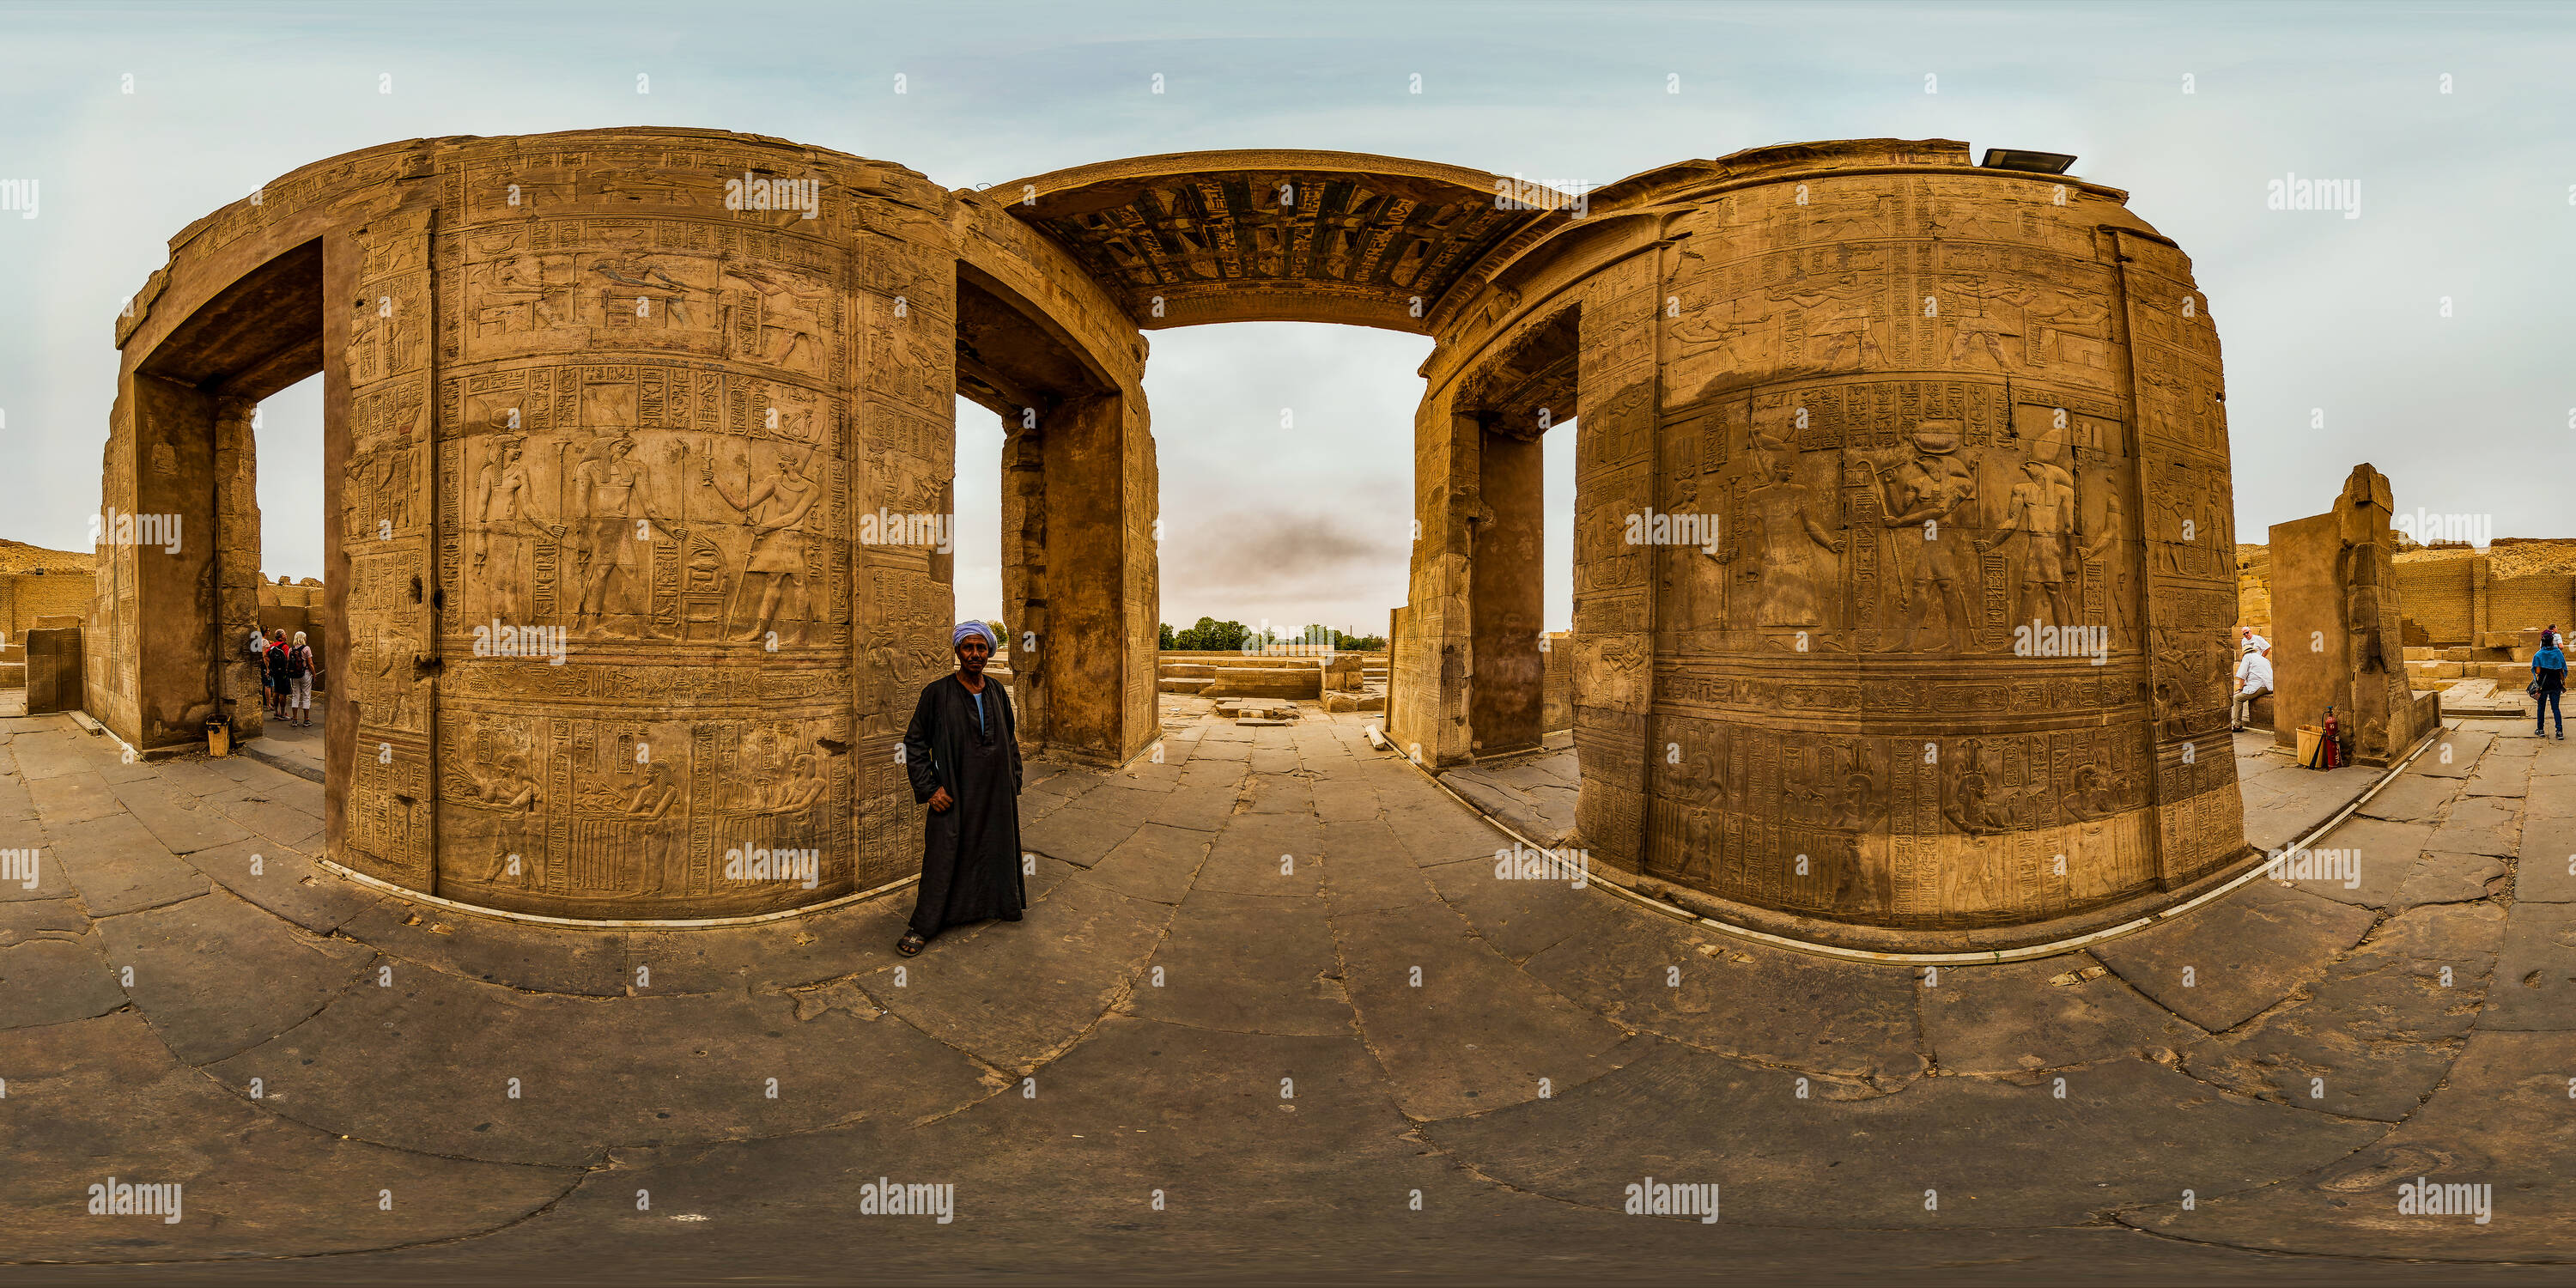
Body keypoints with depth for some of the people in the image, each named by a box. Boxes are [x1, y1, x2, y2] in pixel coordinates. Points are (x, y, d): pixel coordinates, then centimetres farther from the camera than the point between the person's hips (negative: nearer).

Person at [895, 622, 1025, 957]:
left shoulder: (997, 694, 7)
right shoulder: (937, 693, -7)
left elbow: (1011, 741, 16)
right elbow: (914, 743, -4)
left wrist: (1013, 782, 9)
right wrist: (928, 788, -10)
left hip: (996, 794, 4)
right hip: (953, 794, -4)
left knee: (996, 850, 12)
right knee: (943, 857, -2)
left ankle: (1002, 905, 30)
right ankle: (922, 927, 8)